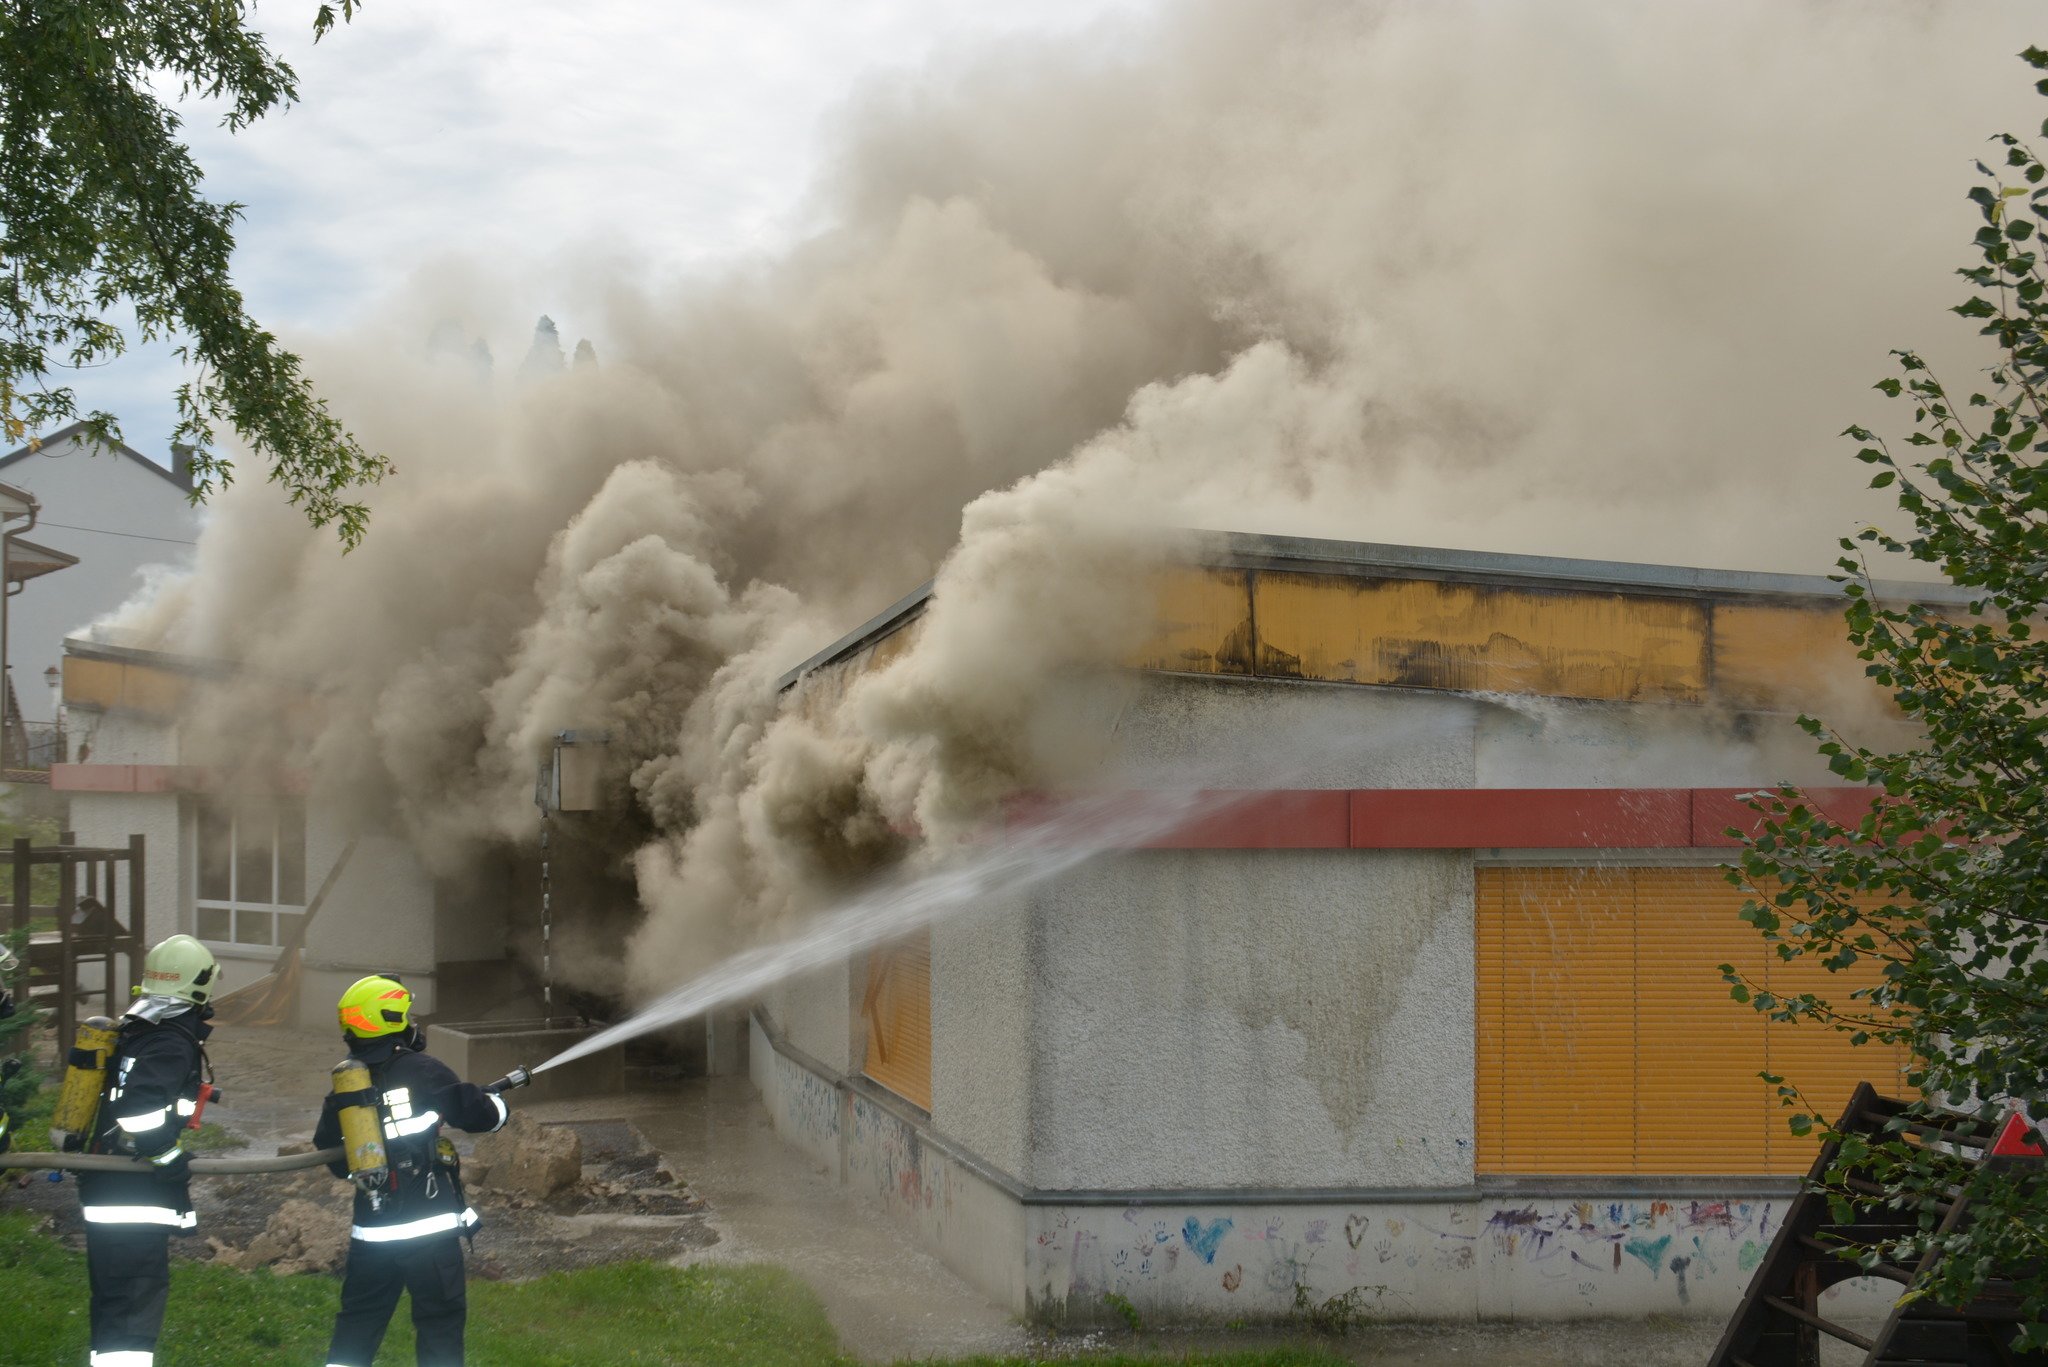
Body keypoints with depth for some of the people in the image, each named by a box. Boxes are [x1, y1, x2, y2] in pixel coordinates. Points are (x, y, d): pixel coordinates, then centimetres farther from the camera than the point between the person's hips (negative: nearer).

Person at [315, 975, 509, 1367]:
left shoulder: (343, 1087, 6)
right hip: (431, 1230, -4)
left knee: (357, 1325, 13)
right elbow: (479, 1114, -5)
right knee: (440, 1324, 3)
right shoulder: (421, 1071, -9)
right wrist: (496, 1102, 17)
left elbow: (337, 1161, 12)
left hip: (372, 1233, 5)